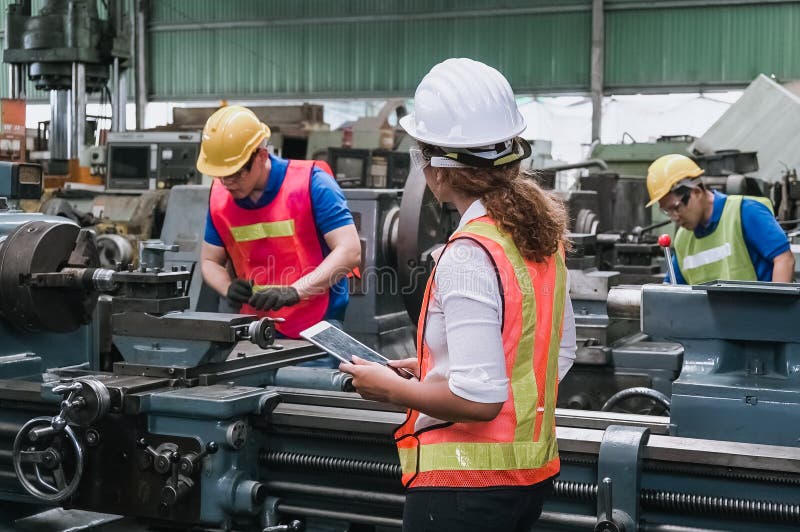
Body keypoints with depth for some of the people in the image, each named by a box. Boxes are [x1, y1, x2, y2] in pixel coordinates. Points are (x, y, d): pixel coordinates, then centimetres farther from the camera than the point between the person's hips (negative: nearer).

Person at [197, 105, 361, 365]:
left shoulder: (310, 183, -12)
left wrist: (293, 292, -26)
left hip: (315, 327, -4)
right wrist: (229, 289, -8)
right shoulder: (219, 196, 4)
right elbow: (210, 262, 15)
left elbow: (349, 252, -17)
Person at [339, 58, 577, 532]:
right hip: (531, 467, 9)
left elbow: (479, 398, -25)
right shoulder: (543, 230, 3)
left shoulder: (468, 256, -22)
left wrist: (392, 388, -9)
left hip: (468, 479, -8)